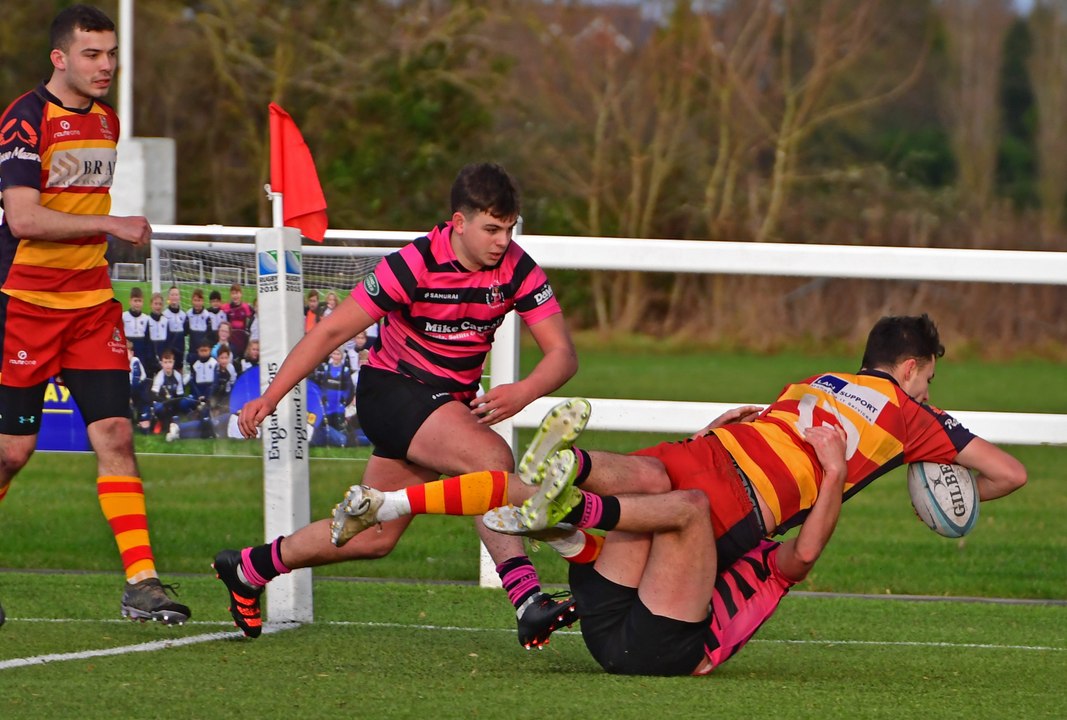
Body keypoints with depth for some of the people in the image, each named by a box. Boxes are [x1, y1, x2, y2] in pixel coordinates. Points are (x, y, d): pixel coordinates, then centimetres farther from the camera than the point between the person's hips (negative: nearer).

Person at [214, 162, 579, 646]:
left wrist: (522, 393, -34)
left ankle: (247, 569, 29)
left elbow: (562, 354, -12)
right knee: (492, 457, -31)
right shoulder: (414, 266, -21)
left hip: (452, 402, 6)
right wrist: (270, 397, -18)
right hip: (392, 389, -6)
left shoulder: (517, 270, -10)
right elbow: (333, 331, -15)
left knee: (375, 537, 10)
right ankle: (526, 599, -37)